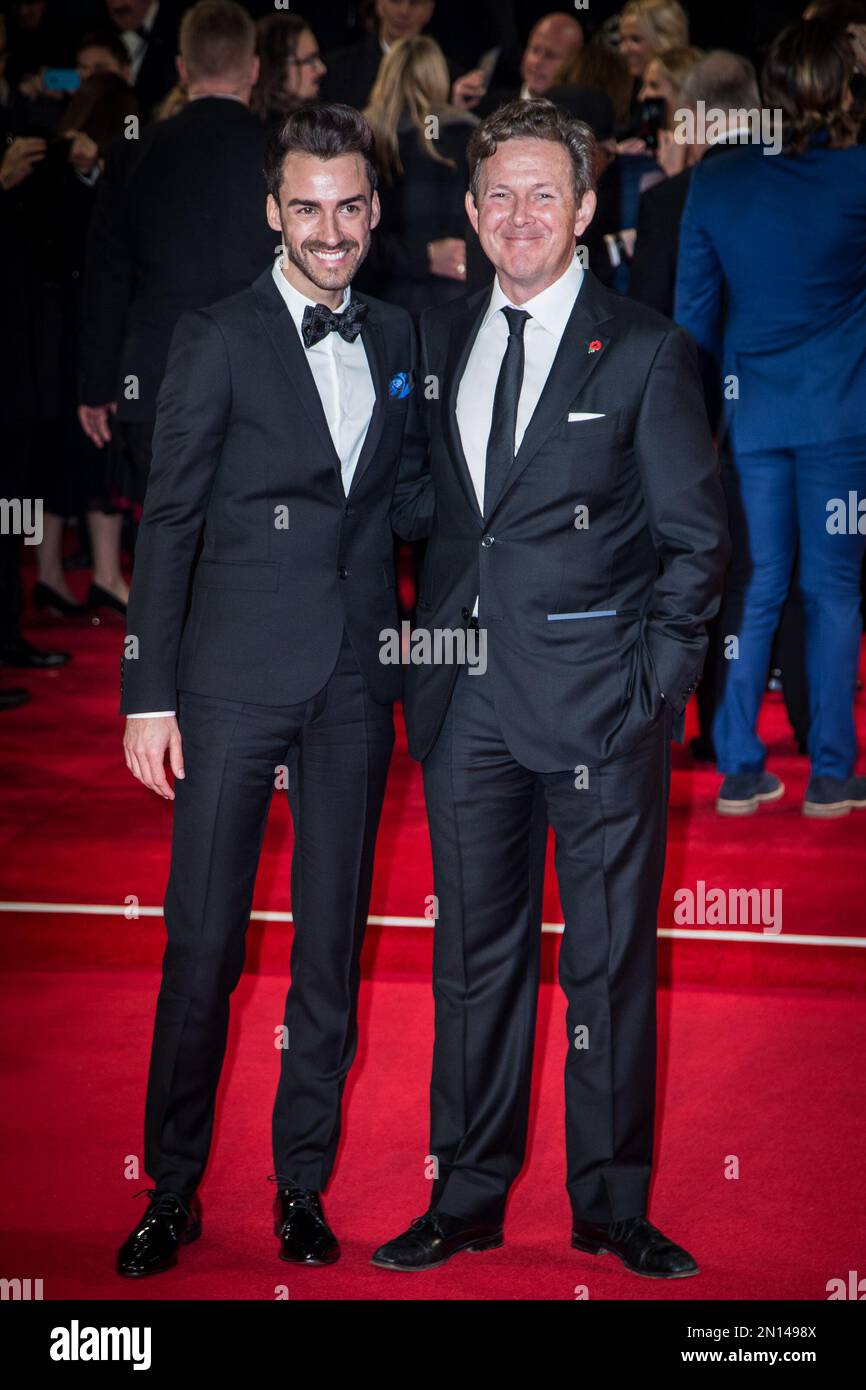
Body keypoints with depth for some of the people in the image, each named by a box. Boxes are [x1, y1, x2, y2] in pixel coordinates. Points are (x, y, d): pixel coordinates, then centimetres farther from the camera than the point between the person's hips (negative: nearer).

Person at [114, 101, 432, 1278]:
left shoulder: (398, 341, 11)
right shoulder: (219, 339, -1)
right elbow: (169, 520, -3)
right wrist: (148, 695, -8)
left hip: (357, 679, 4)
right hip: (237, 673, -4)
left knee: (332, 945, 8)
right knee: (203, 943, -1)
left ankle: (303, 1183, 19)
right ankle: (174, 1189, 11)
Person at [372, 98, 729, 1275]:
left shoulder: (644, 352, -1)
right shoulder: (439, 340, 12)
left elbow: (696, 536, -1)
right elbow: (432, 512, 16)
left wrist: (656, 682, -8)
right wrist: (426, 647, 5)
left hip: (598, 693, -4)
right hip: (466, 693, 4)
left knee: (610, 957, 3)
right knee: (476, 949, 10)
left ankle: (612, 1204, 15)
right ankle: (468, 1197, 20)